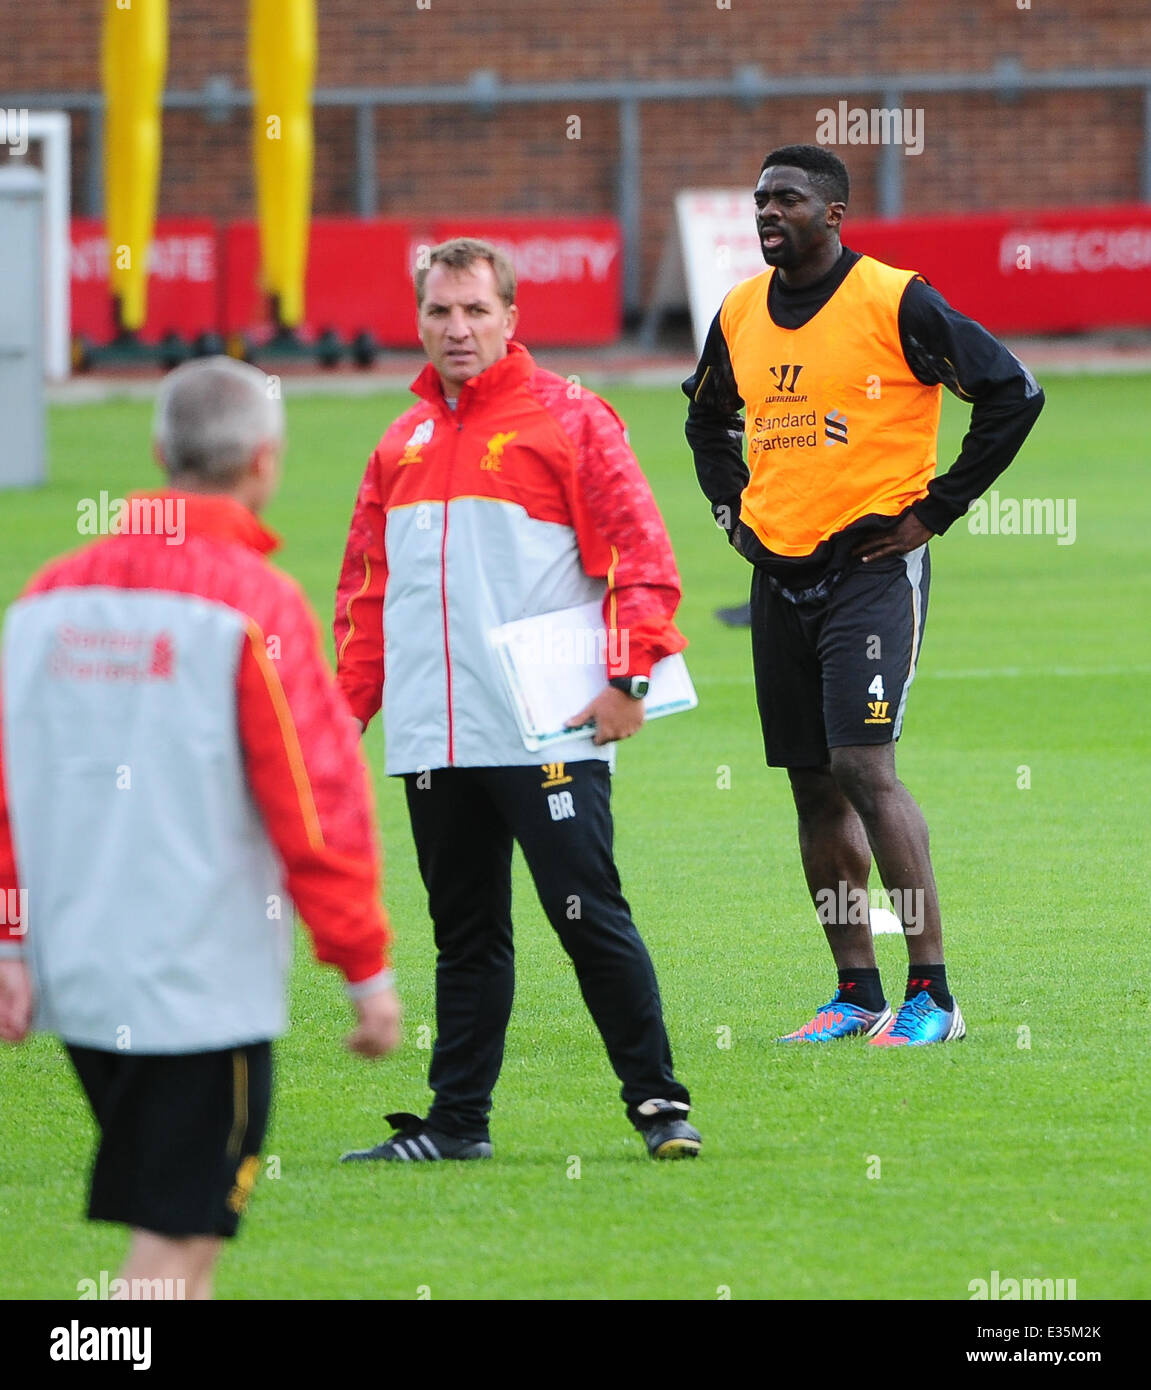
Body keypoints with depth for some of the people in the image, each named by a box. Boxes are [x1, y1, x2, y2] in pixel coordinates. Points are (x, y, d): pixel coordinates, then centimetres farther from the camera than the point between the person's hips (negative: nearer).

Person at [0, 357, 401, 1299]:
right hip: (206, 990, -7)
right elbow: (317, 802, -12)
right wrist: (367, 968, -4)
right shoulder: (255, 604, -12)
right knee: (174, 1250, -4)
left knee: (172, 1226, 19)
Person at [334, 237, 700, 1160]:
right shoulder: (404, 443, 16)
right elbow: (366, 590, 20)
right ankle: (458, 1120, 14)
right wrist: (347, 704, 12)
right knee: (465, 936, 10)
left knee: (590, 918, -8)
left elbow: (642, 551, -7)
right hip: (432, 734, 6)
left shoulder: (569, 419, -1)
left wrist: (629, 675, -16)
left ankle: (660, 1103, -2)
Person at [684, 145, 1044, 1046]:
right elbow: (709, 417, 29)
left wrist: (936, 510, -9)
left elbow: (1013, 393, -9)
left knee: (863, 766, -16)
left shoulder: (894, 303, -10)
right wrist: (733, 507, 14)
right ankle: (857, 995, 15)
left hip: (872, 563, -6)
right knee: (814, 786, 7)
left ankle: (932, 996, -13)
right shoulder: (740, 315, 9)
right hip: (779, 569, 6)